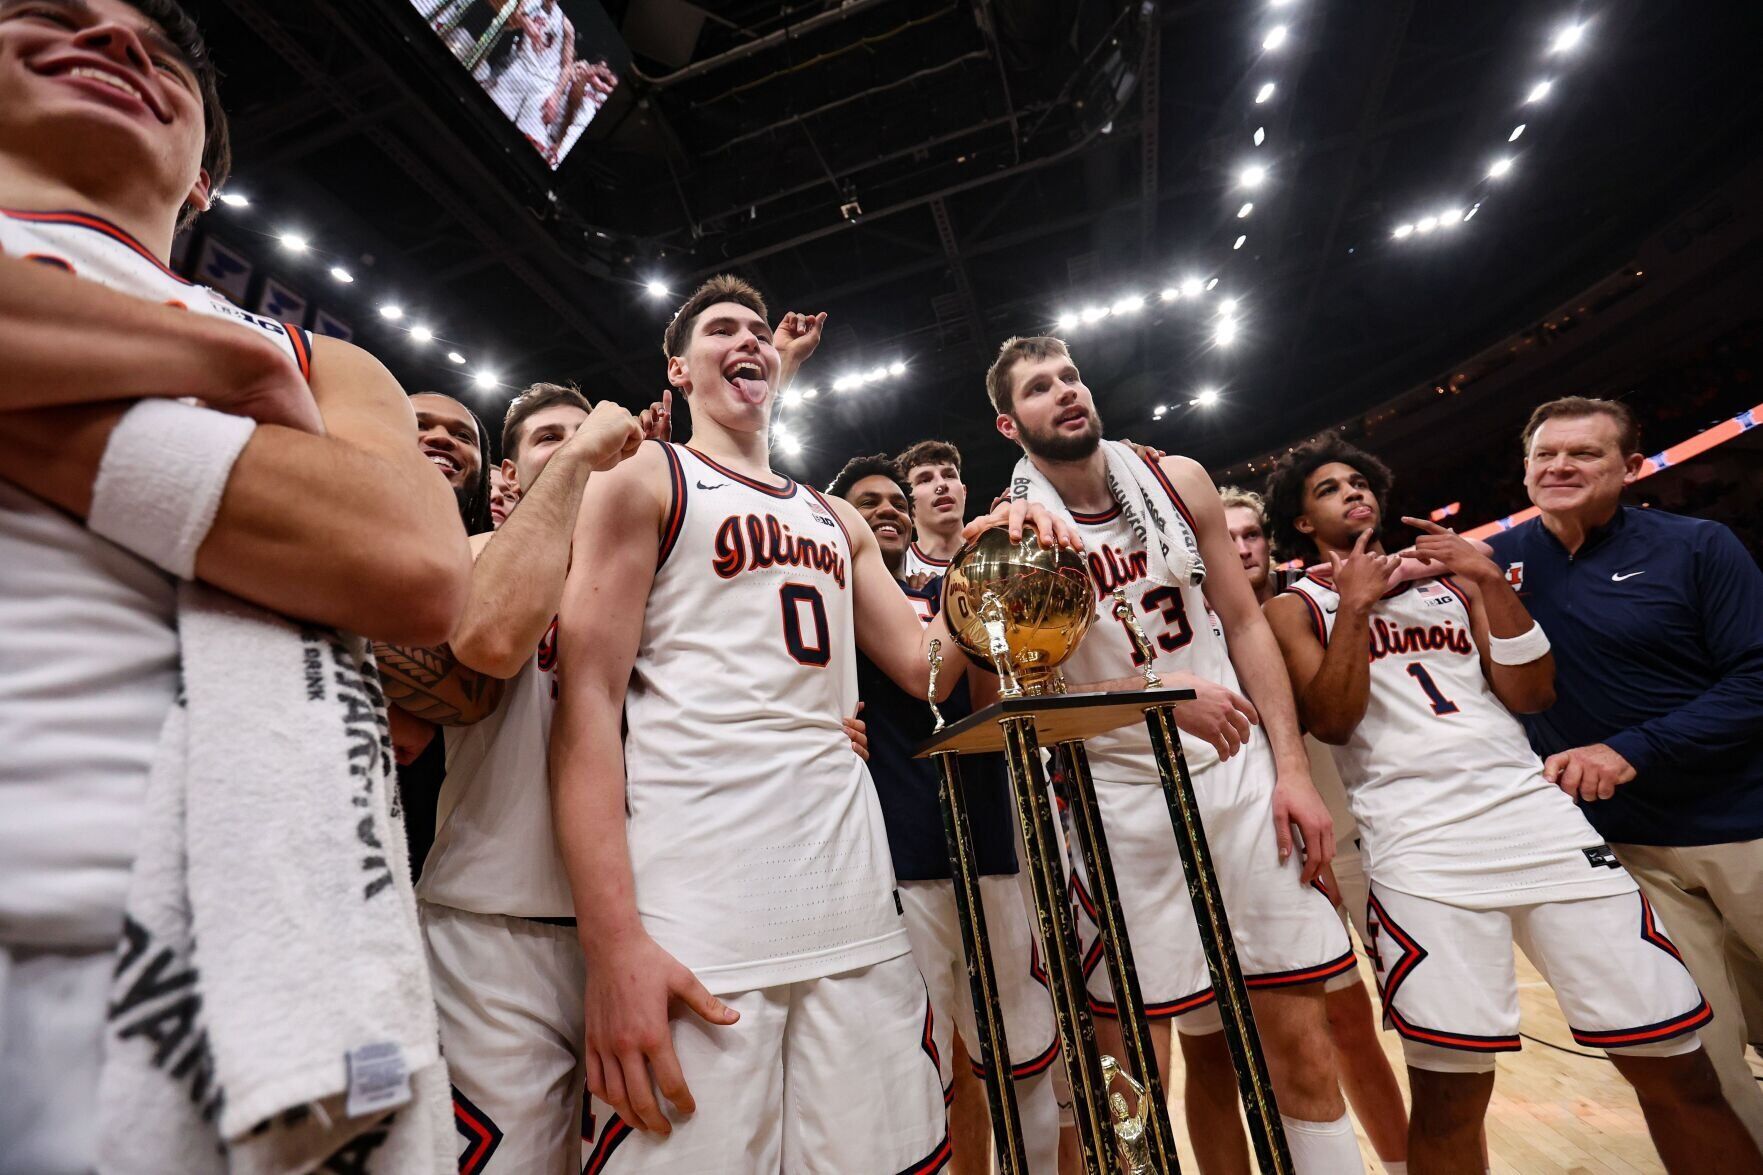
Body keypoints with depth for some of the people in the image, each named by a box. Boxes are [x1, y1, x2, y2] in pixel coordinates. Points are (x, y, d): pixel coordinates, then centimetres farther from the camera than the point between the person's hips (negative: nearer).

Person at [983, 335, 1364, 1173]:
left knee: (1302, 1036, 13)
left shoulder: (1177, 481, 4)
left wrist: (1292, 770, 0)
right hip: (1118, 798, -3)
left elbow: (1245, 624, 6)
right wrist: (1159, 691, -18)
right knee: (1130, 1057, 8)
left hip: (1242, 773, 4)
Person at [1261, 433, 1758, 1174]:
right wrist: (1354, 606, -11)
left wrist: (1491, 580, -2)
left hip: (1538, 815, 5)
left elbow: (1531, 695, 9)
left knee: (1676, 1065, 5)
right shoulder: (1298, 608, 6)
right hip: (1419, 849, -4)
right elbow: (1330, 723, -8)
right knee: (1449, 1089, -4)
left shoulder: (1450, 578, 18)